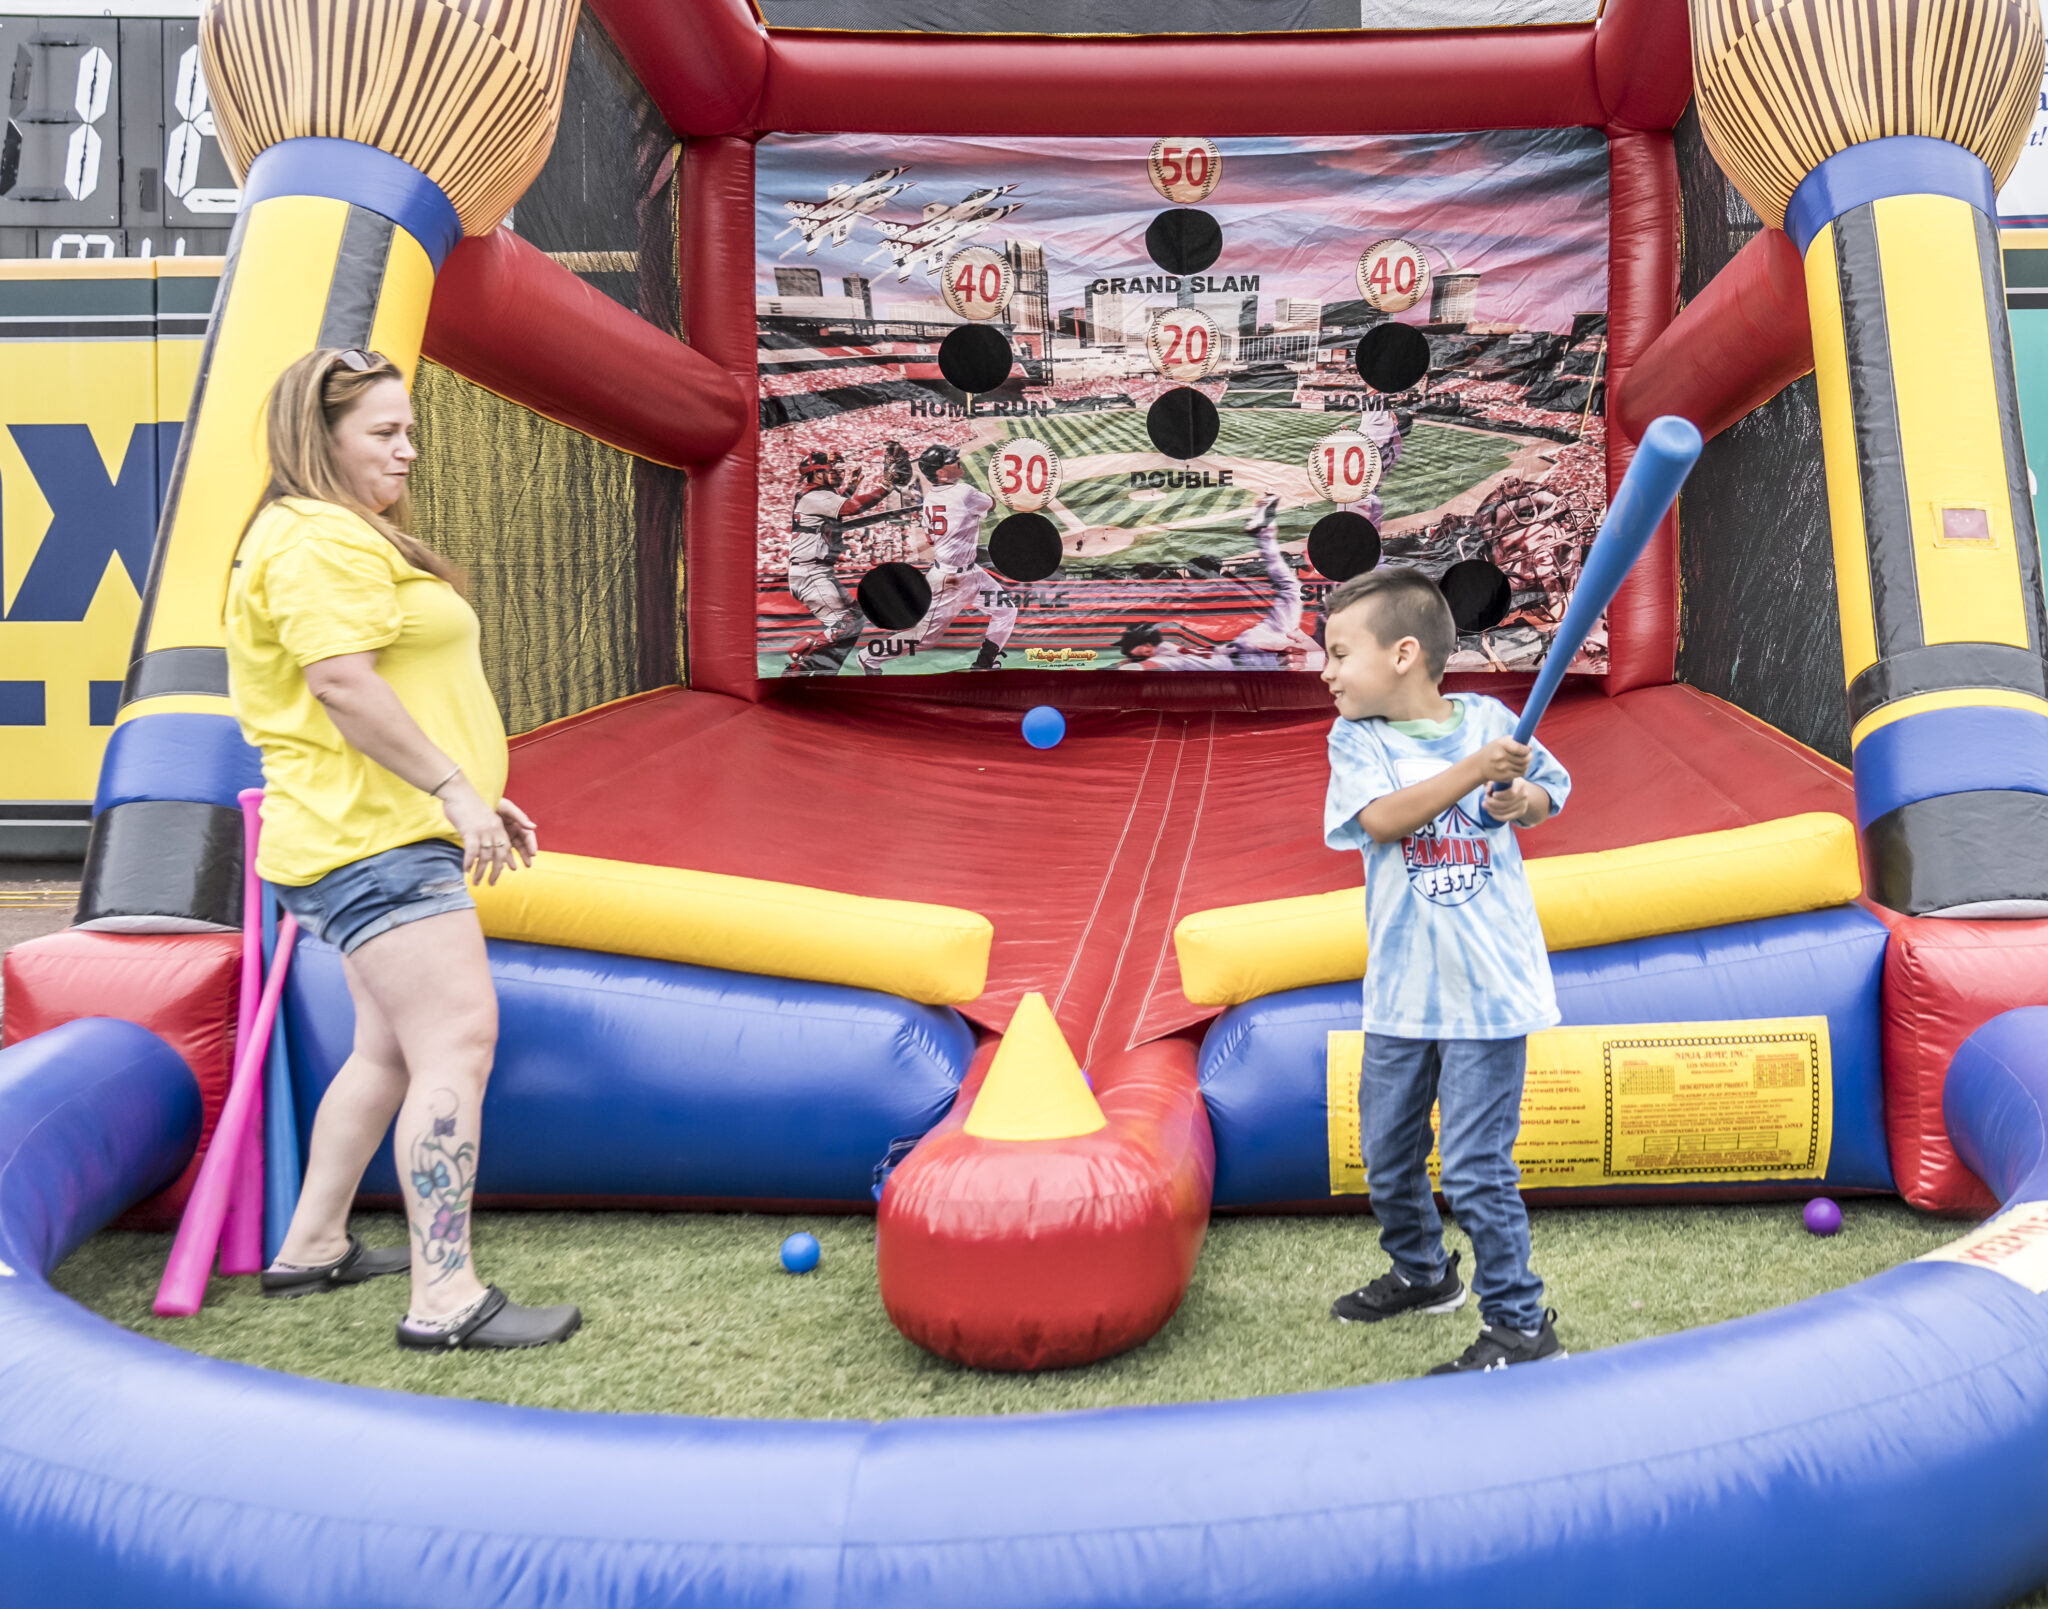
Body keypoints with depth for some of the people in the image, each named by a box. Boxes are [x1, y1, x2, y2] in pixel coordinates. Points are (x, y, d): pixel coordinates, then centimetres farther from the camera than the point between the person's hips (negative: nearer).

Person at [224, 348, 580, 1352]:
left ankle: (312, 1247, 29)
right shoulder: (324, 539, -12)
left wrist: (476, 795, 21)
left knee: (391, 1046, 18)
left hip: (385, 835, 12)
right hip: (376, 838, -12)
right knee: (457, 1040, -16)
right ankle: (444, 1297, -16)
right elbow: (342, 682, -24)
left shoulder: (353, 538, 23)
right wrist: (455, 788, -23)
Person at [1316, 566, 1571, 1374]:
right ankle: (1421, 1272, 43)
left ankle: (1519, 1323, 12)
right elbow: (1382, 818, -20)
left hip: (1488, 984, -3)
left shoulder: (1487, 717, -2)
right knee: (1387, 1154, 17)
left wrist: (1519, 800, -9)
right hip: (1400, 990, 3)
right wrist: (1474, 770, -28)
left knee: (1475, 1166, -4)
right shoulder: (1355, 739, -2)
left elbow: (1549, 789, 13)